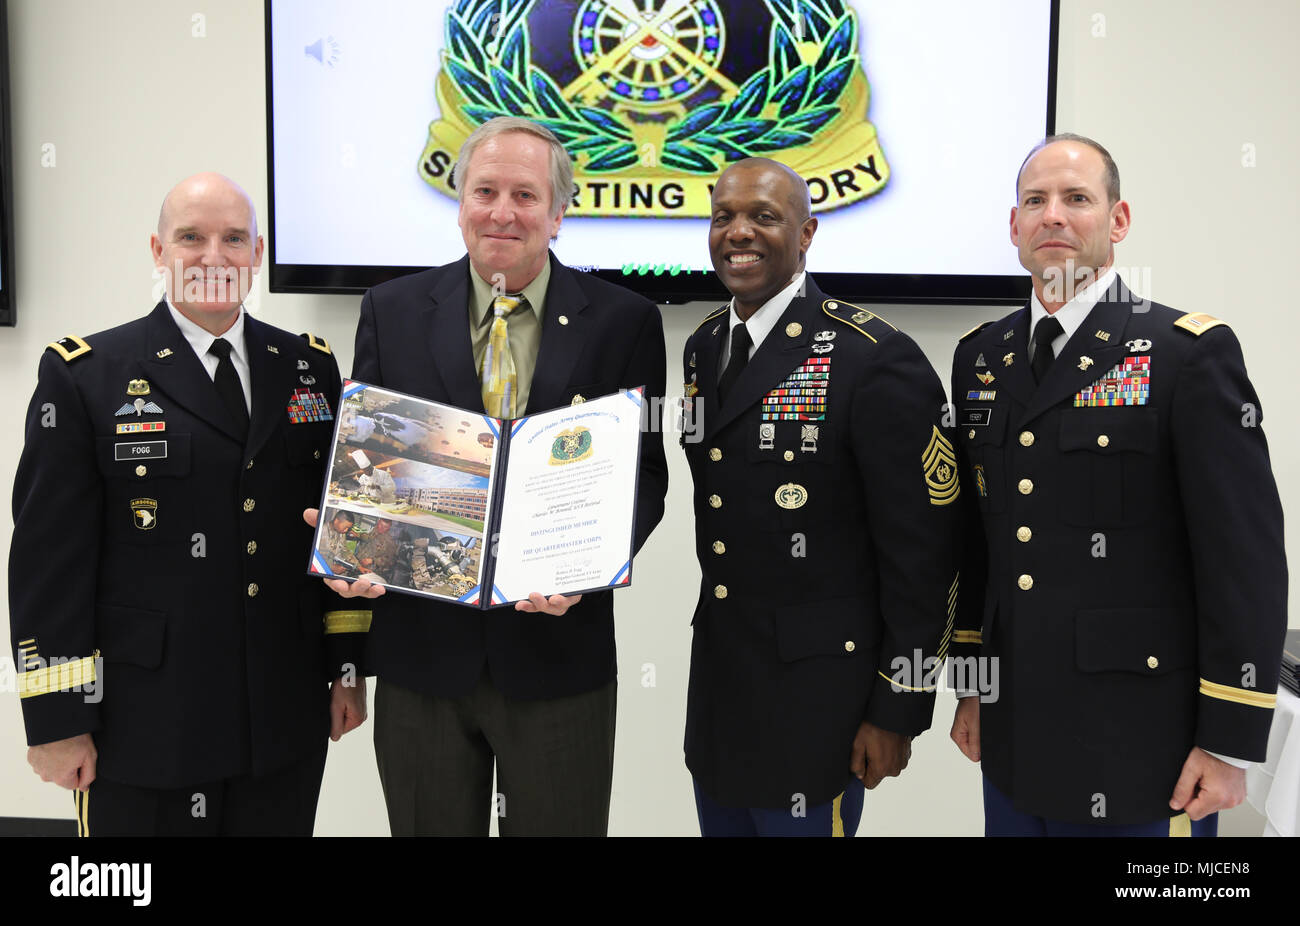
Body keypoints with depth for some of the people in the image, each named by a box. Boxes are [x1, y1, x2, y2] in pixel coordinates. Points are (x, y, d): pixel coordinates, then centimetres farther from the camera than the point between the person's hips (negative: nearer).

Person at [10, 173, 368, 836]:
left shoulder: (310, 367, 7)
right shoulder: (85, 376, -4)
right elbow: (50, 558, -6)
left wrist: (347, 667, 7)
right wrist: (57, 719, -8)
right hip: (143, 727, -3)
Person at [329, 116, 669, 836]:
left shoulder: (623, 323, -2)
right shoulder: (391, 311, 3)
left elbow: (644, 473, -4)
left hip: (558, 648, -1)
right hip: (421, 646, 2)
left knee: (559, 825, 15)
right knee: (428, 827, 18)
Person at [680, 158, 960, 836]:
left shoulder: (877, 361, -17)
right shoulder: (701, 349, 7)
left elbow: (922, 551, -15)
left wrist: (897, 711, -13)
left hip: (815, 702, -7)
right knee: (723, 821, 21)